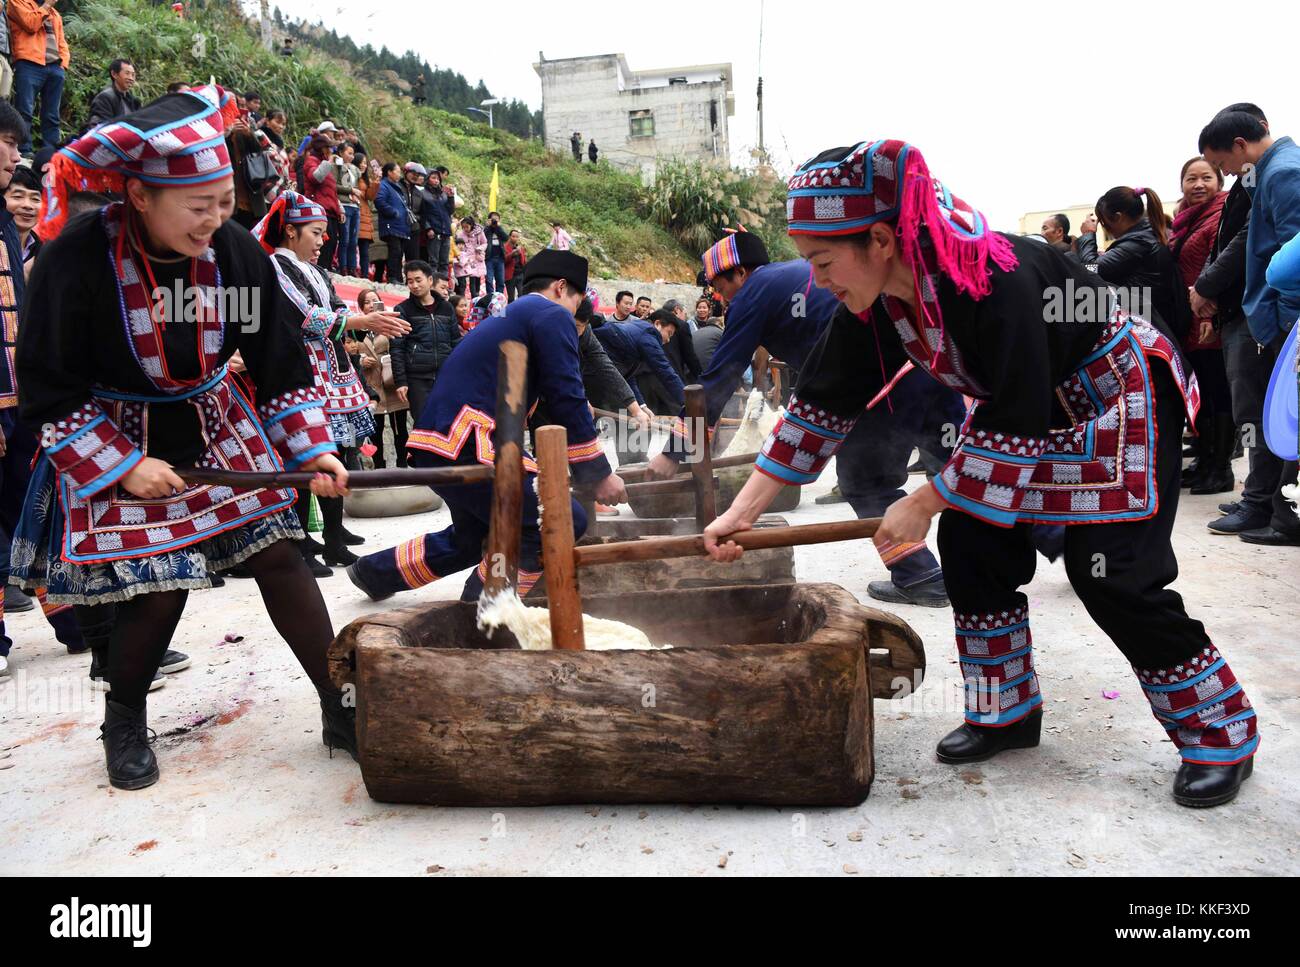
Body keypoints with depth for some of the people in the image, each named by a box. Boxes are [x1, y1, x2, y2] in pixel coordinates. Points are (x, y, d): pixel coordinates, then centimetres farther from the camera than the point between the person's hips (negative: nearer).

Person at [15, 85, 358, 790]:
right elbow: (48, 389, -13)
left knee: (277, 552, -4)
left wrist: (314, 449, -8)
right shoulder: (77, 258, -21)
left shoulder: (236, 251, -11)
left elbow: (280, 362, -2)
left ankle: (342, 711, 5)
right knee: (157, 588, -5)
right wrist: (121, 466, -18)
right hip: (116, 444, -3)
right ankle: (123, 722, 25)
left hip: (217, 429, 3)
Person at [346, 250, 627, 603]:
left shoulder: (505, 318, 27)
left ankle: (375, 572, 42)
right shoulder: (553, 315, -2)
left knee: (475, 537, 29)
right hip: (468, 447, -10)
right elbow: (566, 400, -9)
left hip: (437, 446, 10)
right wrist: (600, 474, -3)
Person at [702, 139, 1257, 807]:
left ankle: (1223, 735, 11)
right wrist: (742, 512, -10)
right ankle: (1007, 713, 16)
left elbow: (1016, 425, -31)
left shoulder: (994, 281, -36)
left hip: (1120, 397, -7)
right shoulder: (869, 304, -13)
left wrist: (923, 504, -23)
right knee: (969, 544, -2)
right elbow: (821, 406, -9)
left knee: (1113, 576, -11)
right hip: (1025, 410, 7)